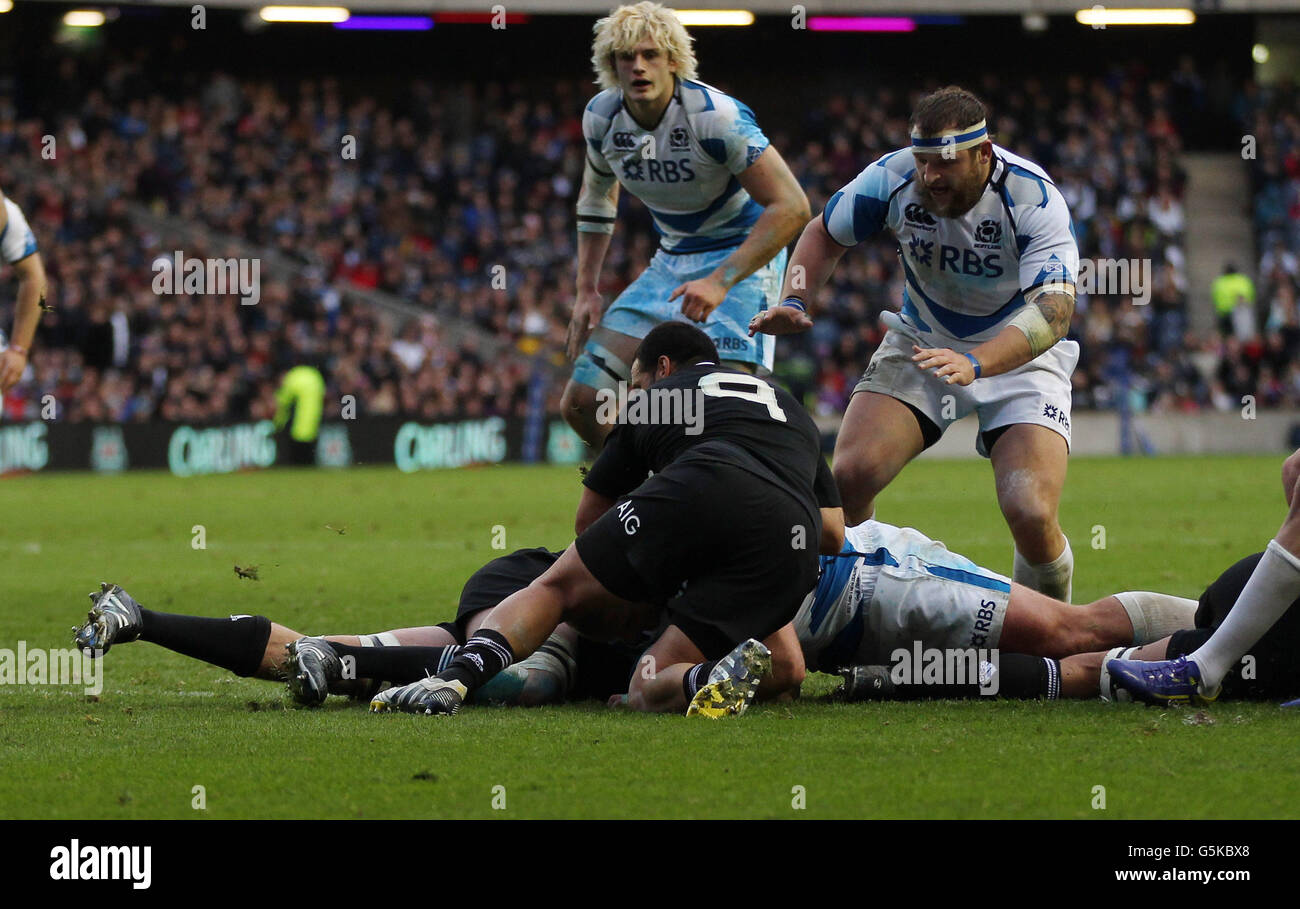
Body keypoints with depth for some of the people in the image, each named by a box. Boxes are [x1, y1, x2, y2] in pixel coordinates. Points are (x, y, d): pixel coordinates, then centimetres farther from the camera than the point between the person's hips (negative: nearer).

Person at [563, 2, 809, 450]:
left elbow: (790, 207, -27)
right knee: (582, 403, -2)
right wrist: (587, 290, 10)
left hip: (742, 257, -7)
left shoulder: (716, 116, -25)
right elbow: (596, 197, 17)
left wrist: (720, 281, -33)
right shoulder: (602, 116, -5)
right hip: (671, 259, 7)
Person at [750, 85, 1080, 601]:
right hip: (922, 342, 3)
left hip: (1020, 354, -3)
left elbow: (1054, 309, -40)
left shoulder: (1034, 200, -29)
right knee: (850, 476, -17)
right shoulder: (894, 177, -18)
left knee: (1032, 517, -22)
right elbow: (825, 234, 2)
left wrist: (975, 363, -55)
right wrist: (795, 301, -17)